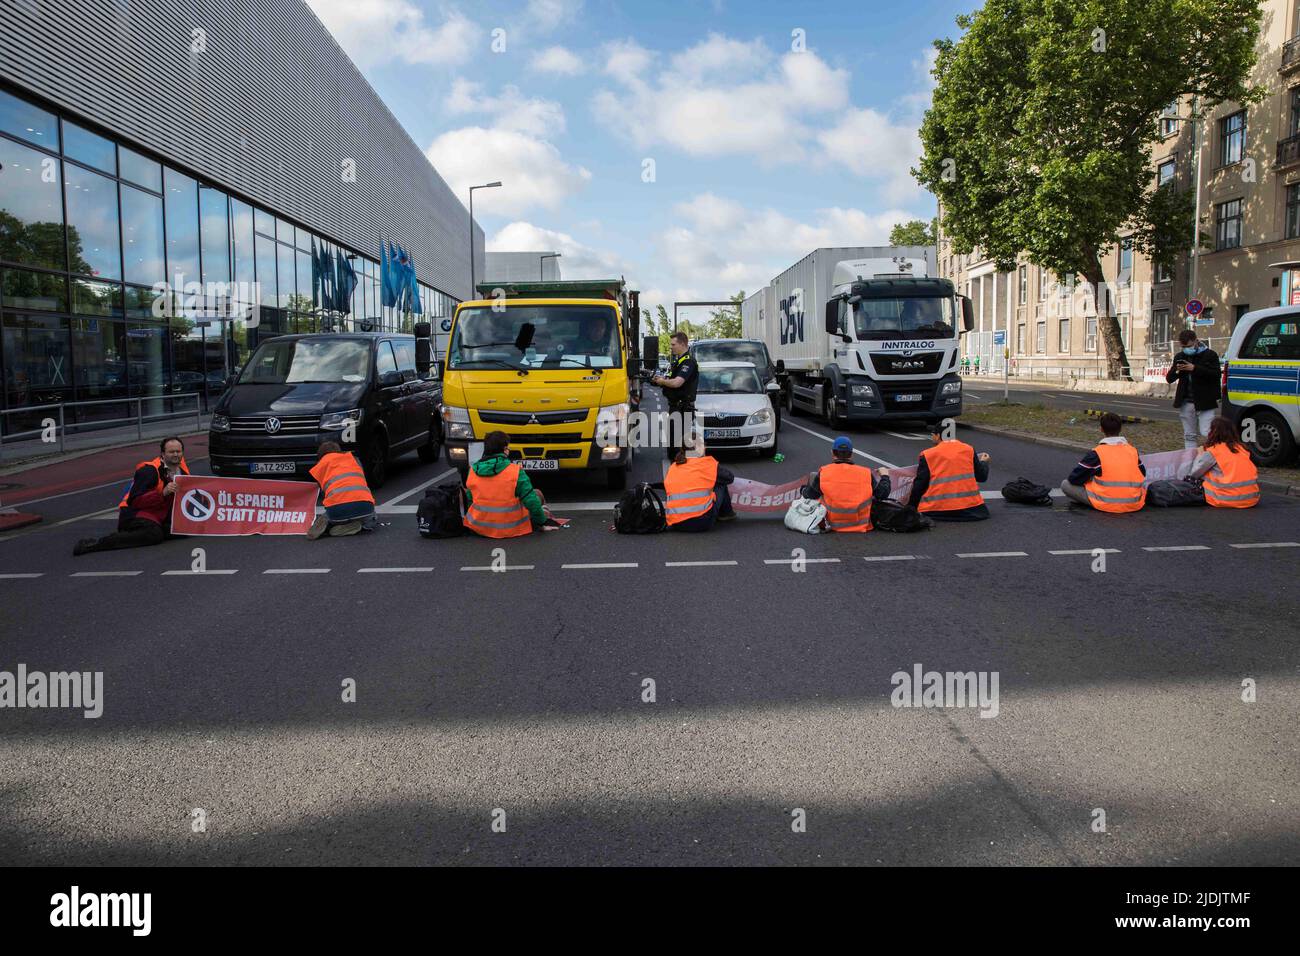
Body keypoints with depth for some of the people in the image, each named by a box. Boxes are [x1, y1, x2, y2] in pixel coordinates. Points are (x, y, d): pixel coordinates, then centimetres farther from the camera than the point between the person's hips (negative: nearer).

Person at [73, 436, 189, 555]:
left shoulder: (183, 471, 6)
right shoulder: (149, 470, -16)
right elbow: (134, 501, -24)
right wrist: (163, 493, -34)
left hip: (159, 518, 9)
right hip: (135, 513, -9)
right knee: (155, 534, -36)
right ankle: (97, 543, -32)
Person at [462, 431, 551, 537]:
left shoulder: (473, 471, -3)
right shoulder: (515, 471, -17)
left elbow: (469, 501, 11)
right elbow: (531, 501, -14)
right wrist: (543, 521, 1)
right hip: (511, 529, -4)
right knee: (536, 493, 21)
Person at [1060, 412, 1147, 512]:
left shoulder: (1097, 453, -12)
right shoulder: (1133, 450, 2)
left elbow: (1074, 479, -8)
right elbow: (1143, 474, 17)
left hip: (1107, 505, -6)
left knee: (1065, 484, 3)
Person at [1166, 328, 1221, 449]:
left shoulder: (1210, 355, -2)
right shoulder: (1179, 357, 13)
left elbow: (1216, 375, -14)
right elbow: (1169, 378, 12)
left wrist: (1195, 369, -22)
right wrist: (1176, 370, -10)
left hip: (1205, 402, -5)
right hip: (1186, 402, 5)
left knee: (1206, 433, -13)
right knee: (1190, 436, 9)